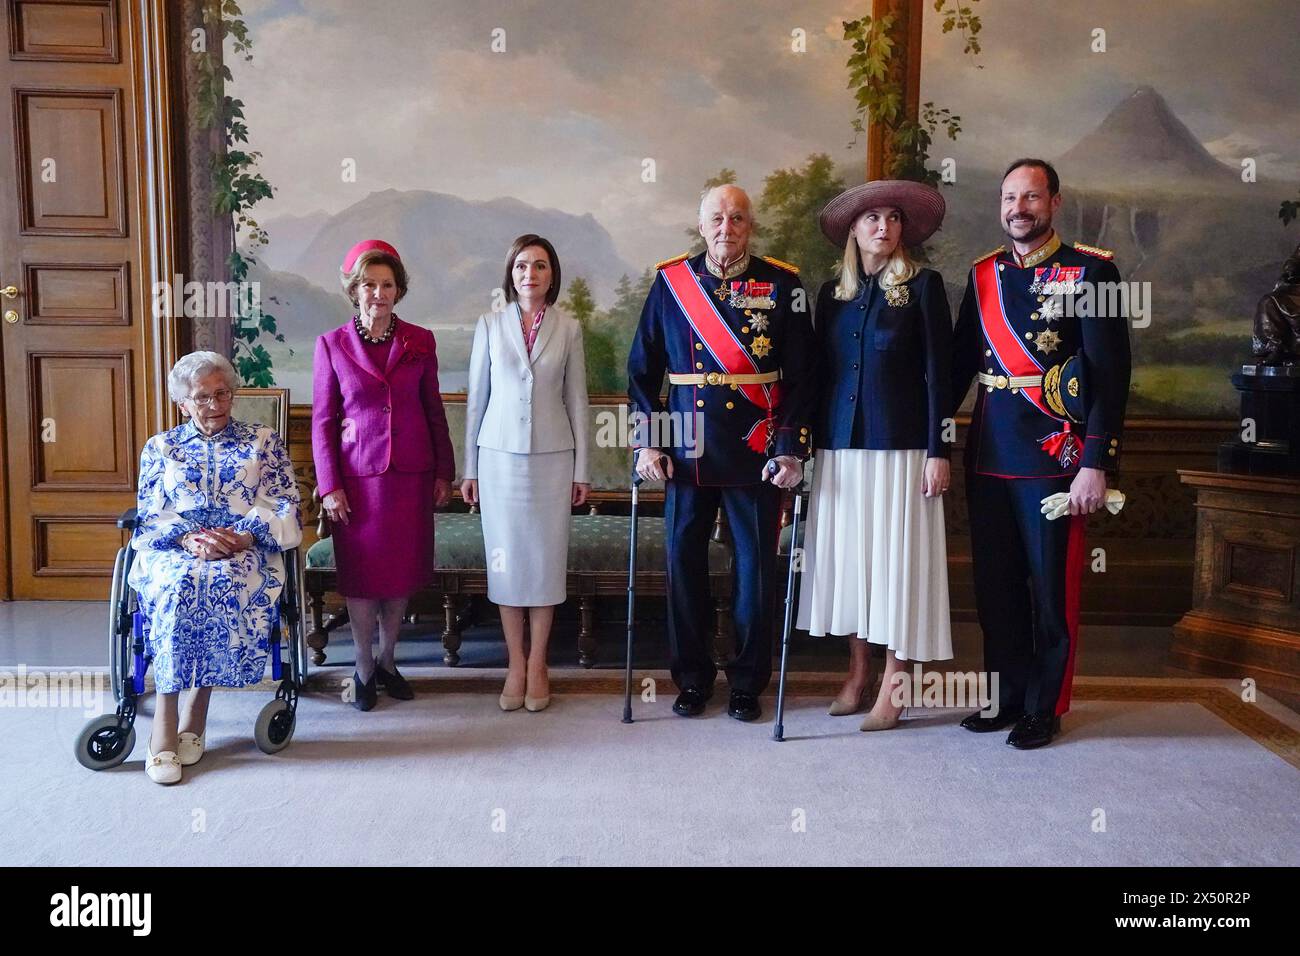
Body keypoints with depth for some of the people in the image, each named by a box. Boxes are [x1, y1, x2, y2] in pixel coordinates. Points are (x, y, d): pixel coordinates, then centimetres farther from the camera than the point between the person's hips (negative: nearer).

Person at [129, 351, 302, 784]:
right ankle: (164, 726, -35)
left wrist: (245, 536, -13)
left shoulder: (264, 441, 17)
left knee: (221, 583, -36)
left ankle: (193, 714, -28)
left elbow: (286, 509, 7)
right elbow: (148, 515, 10)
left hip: (244, 549, -1)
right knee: (180, 584, -35)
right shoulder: (160, 447, 21)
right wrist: (188, 537, -12)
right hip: (173, 550, 1)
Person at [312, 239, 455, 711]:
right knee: (361, 573, 5)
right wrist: (329, 486, -5)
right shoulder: (332, 345, -1)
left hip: (411, 474, 2)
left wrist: (444, 472, 6)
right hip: (359, 474, -2)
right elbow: (322, 420, 0)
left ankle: (388, 662, 27)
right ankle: (364, 669, 21)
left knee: (403, 570, 9)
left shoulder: (420, 341, 3)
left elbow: (434, 411, 8)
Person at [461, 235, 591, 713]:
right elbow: (476, 398, 6)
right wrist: (470, 468, 5)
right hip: (500, 455, 0)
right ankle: (515, 664, 15)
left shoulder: (568, 328, 3)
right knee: (506, 559, 4)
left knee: (546, 558, 3)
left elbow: (576, 400, 5)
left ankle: (537, 664, 15)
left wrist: (582, 469, 3)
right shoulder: (490, 325, 3)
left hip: (551, 457, 0)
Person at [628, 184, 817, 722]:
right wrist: (649, 442, -1)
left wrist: (791, 450, -9)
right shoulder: (670, 281, 5)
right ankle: (692, 678, 23)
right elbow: (642, 369, 7)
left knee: (756, 566, 5)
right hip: (686, 450, 2)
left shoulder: (781, 284, 1)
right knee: (683, 561, 7)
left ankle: (748, 682, 21)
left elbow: (800, 375, -1)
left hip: (756, 452, -1)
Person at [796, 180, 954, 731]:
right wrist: (808, 444, 9)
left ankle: (892, 685, 6)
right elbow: (821, 371, 13)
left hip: (899, 446, -4)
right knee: (846, 553, 6)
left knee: (894, 555, -2)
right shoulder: (832, 293, 13)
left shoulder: (923, 286, 1)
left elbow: (938, 372, -3)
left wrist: (938, 451, -8)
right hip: (840, 444, 4)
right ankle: (857, 671, 18)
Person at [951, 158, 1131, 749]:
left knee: (1053, 586, 4)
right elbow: (960, 362, 12)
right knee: (995, 583, 12)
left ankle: (1045, 707, 19)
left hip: (1056, 457, -4)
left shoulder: (1090, 271, -4)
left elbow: (1111, 373, -9)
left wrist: (1095, 464, -15)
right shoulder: (983, 275, 10)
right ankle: (1007, 694, 27)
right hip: (989, 456, 5)